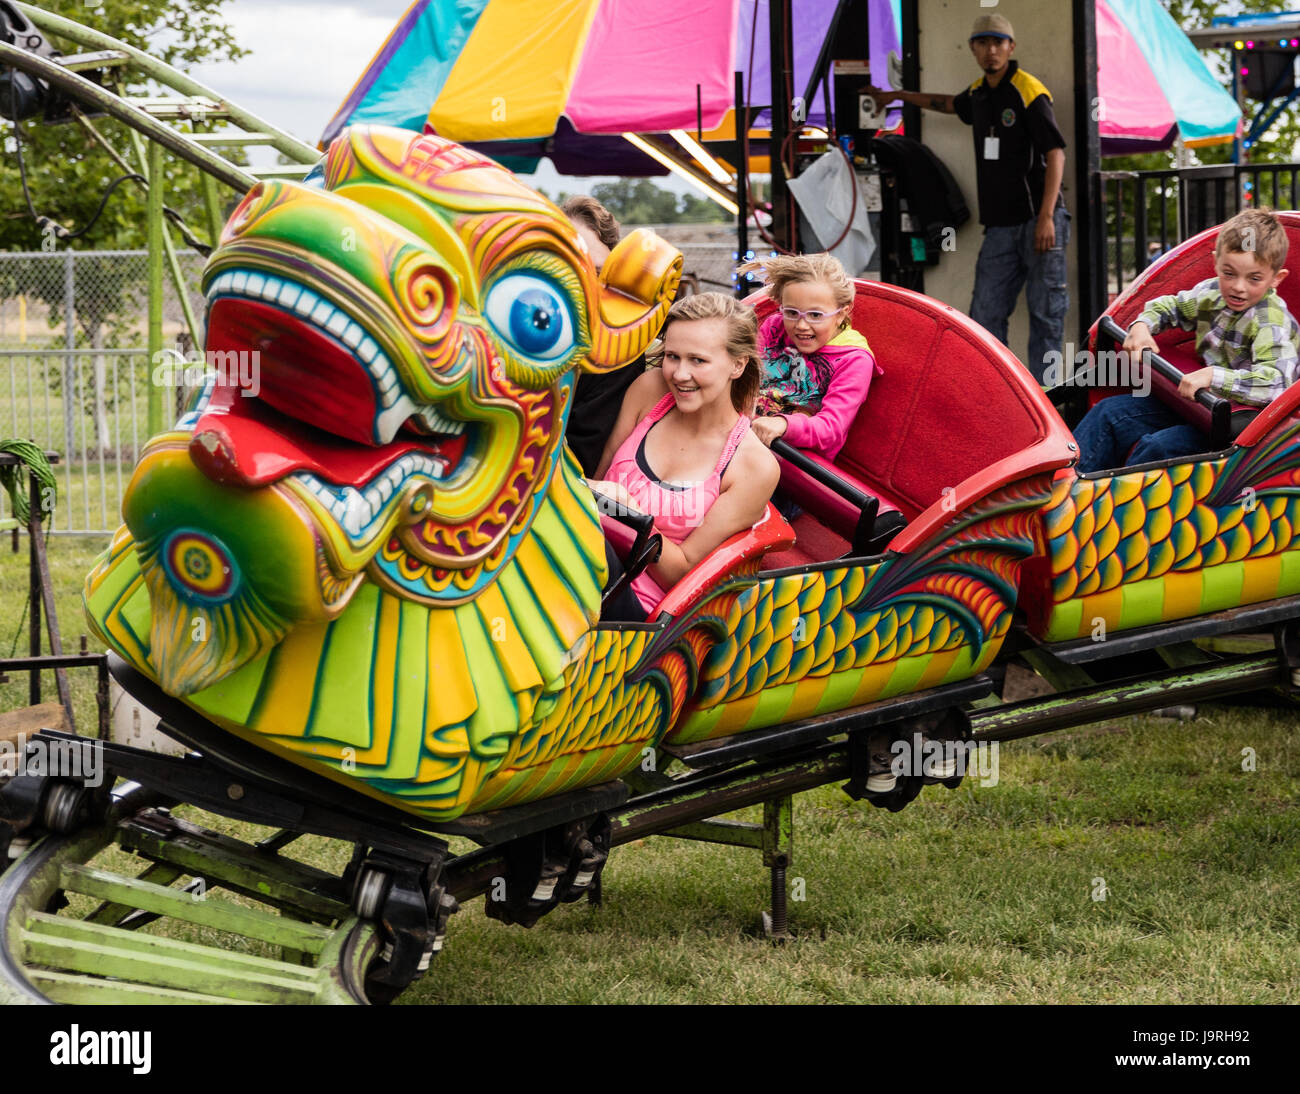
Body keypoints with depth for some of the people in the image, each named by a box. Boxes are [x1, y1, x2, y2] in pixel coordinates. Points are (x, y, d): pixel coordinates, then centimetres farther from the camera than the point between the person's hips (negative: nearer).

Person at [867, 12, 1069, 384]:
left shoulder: (1029, 92, -8)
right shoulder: (978, 93, 15)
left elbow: (1055, 154, -13)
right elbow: (949, 103, 41)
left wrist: (1046, 217, -21)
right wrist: (896, 96, 50)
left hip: (1038, 219, -7)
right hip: (1000, 225, 8)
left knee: (1046, 312, -5)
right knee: (986, 314, 2)